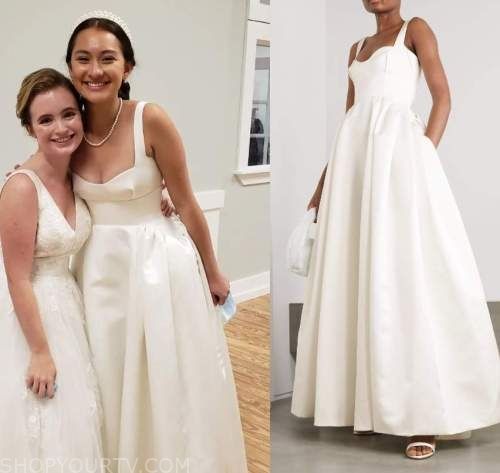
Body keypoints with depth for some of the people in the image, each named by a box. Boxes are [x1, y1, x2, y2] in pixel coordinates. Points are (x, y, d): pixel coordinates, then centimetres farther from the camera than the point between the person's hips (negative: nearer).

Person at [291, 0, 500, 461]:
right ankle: (369, 399, 12)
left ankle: (424, 413, -7)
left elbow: (443, 98, -2)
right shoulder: (357, 49, 24)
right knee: (354, 272, 3)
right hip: (356, 154, 7)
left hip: (397, 148, -6)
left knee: (407, 271, -11)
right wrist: (325, 178, 17)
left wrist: (424, 158, -15)